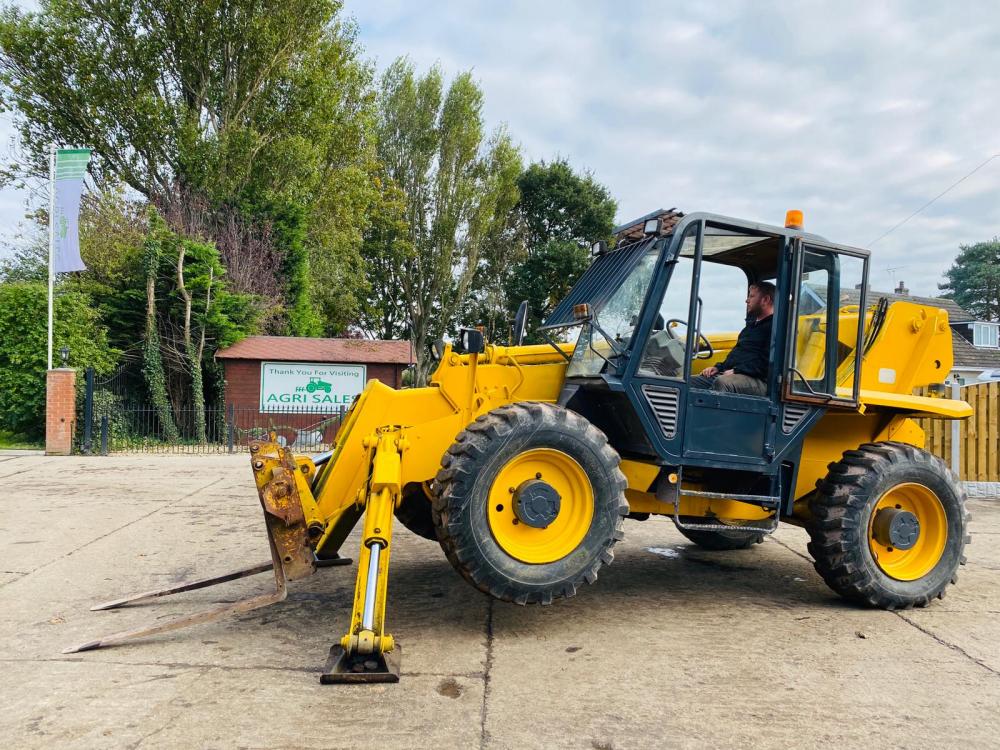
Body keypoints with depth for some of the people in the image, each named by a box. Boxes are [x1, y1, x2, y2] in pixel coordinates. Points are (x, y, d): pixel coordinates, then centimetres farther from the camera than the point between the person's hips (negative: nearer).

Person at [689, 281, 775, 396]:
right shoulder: (752, 325, 30)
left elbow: (767, 361, -17)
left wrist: (736, 371, -19)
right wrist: (718, 367, 16)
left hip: (756, 380, -9)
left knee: (721, 383, -40)